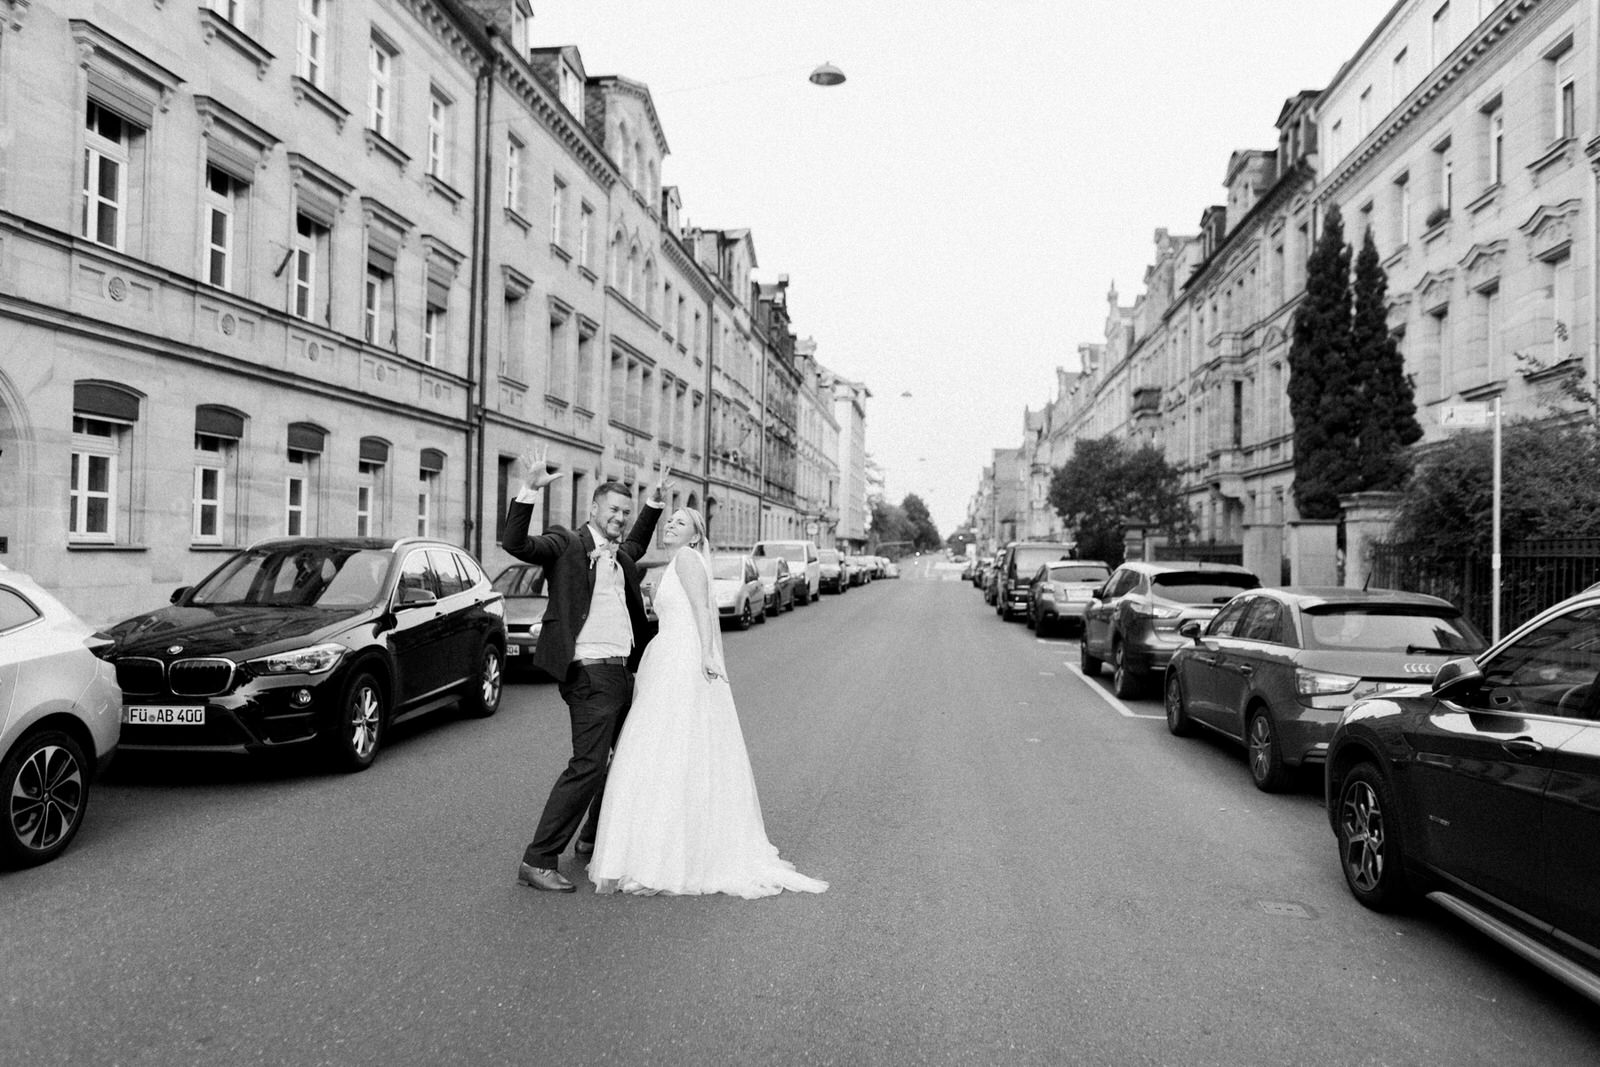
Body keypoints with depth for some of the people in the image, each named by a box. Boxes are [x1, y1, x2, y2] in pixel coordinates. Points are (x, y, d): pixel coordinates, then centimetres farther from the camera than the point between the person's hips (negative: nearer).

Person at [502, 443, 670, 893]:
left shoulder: (620, 554, 17)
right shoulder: (565, 543, -6)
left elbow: (636, 543, 40)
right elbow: (516, 543, -20)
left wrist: (656, 500, 33)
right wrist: (530, 490, -31)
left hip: (622, 671, 9)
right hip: (591, 673, -9)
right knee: (587, 766, -11)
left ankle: (593, 838, 37)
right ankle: (538, 860, -2)